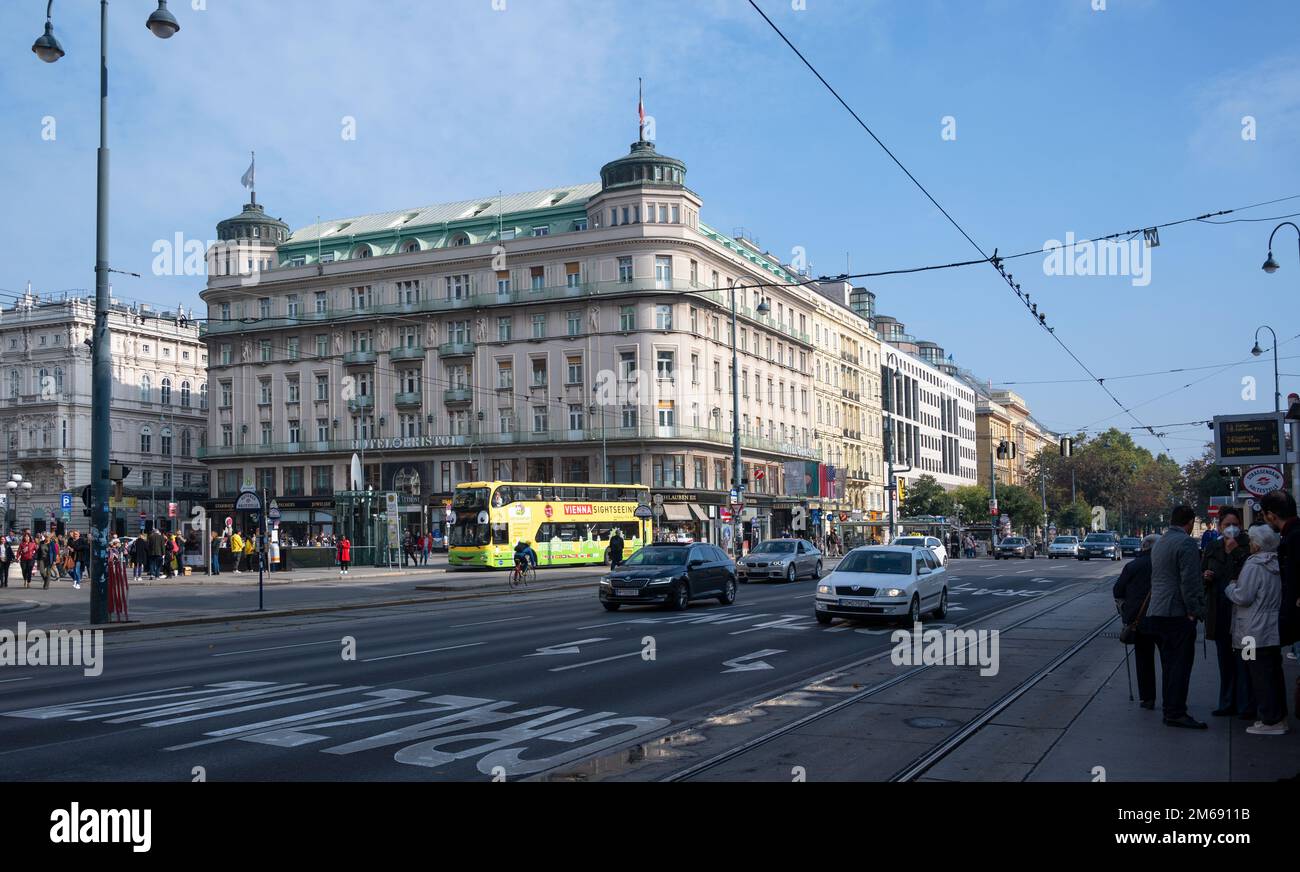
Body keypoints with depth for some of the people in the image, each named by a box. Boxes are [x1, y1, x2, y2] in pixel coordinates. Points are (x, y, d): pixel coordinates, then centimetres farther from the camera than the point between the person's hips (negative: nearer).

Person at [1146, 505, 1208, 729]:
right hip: (1178, 614, -9)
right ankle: (1176, 713, -5)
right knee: (1181, 665, -5)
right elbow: (1189, 582, -18)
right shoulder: (1186, 543, -13)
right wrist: (1195, 611, -13)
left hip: (1156, 614, 9)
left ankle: (1170, 710, 19)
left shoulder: (1159, 543, 17)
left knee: (1169, 665, 14)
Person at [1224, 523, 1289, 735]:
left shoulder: (1253, 566, -17)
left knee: (1261, 676, -3)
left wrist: (1231, 587, 1)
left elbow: (1243, 597, -19)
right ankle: (1279, 717, 21)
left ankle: (1270, 721, -1)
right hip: (1275, 632, 8)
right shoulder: (1277, 565, 9)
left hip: (1257, 633, -8)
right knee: (1275, 674, 14)